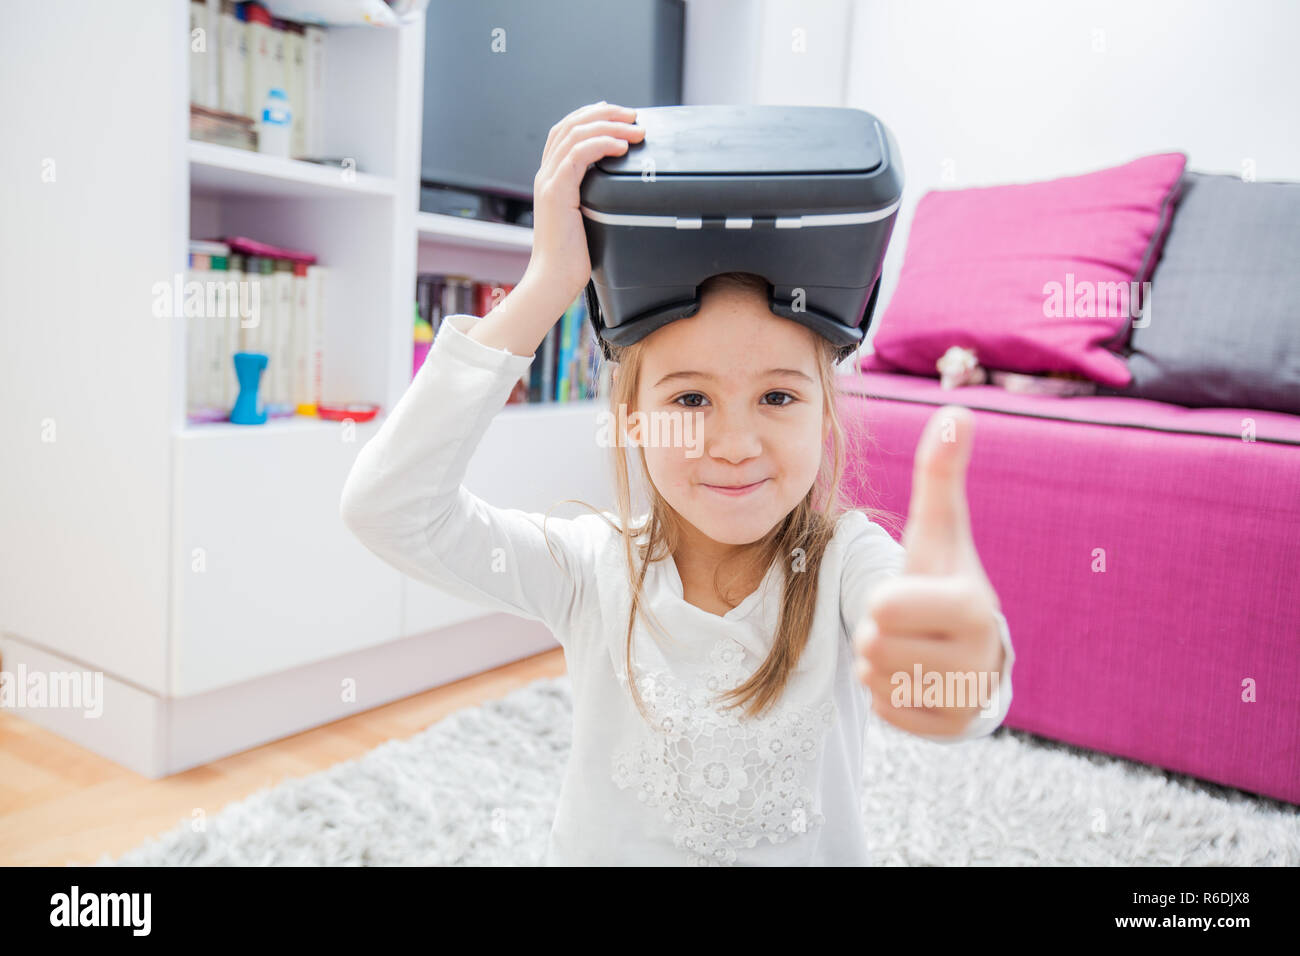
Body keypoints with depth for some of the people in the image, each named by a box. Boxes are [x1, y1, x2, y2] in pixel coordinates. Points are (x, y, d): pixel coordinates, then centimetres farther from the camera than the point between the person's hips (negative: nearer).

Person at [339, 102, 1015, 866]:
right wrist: (546, 288, -28)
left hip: (819, 854, 0)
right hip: (600, 851, 1)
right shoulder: (593, 572, -13)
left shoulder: (847, 565, -14)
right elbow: (388, 510, -24)